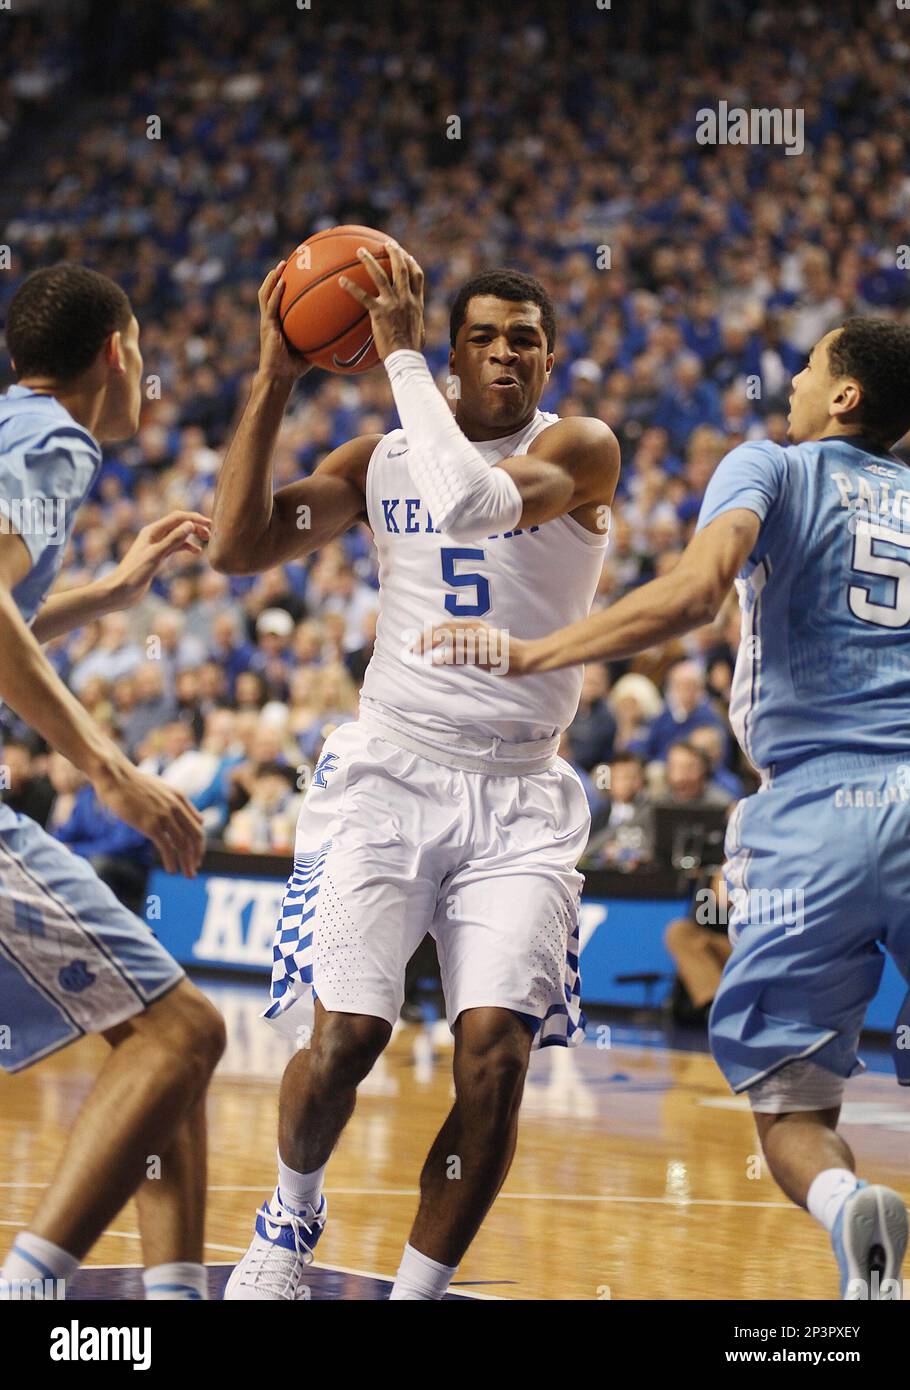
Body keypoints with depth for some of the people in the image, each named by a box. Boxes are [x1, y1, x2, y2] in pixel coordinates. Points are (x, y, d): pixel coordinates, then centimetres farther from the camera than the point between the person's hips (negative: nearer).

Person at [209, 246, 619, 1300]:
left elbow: (476, 499, -23)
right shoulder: (382, 460, 9)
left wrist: (399, 355, -17)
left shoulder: (578, 450, -2)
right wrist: (273, 381, -6)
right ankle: (292, 1211, 16)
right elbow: (237, 548, -2)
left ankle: (417, 1292, -3)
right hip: (388, 771, 1)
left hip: (520, 794, -1)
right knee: (344, 1035, -15)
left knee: (495, 1049, -17)